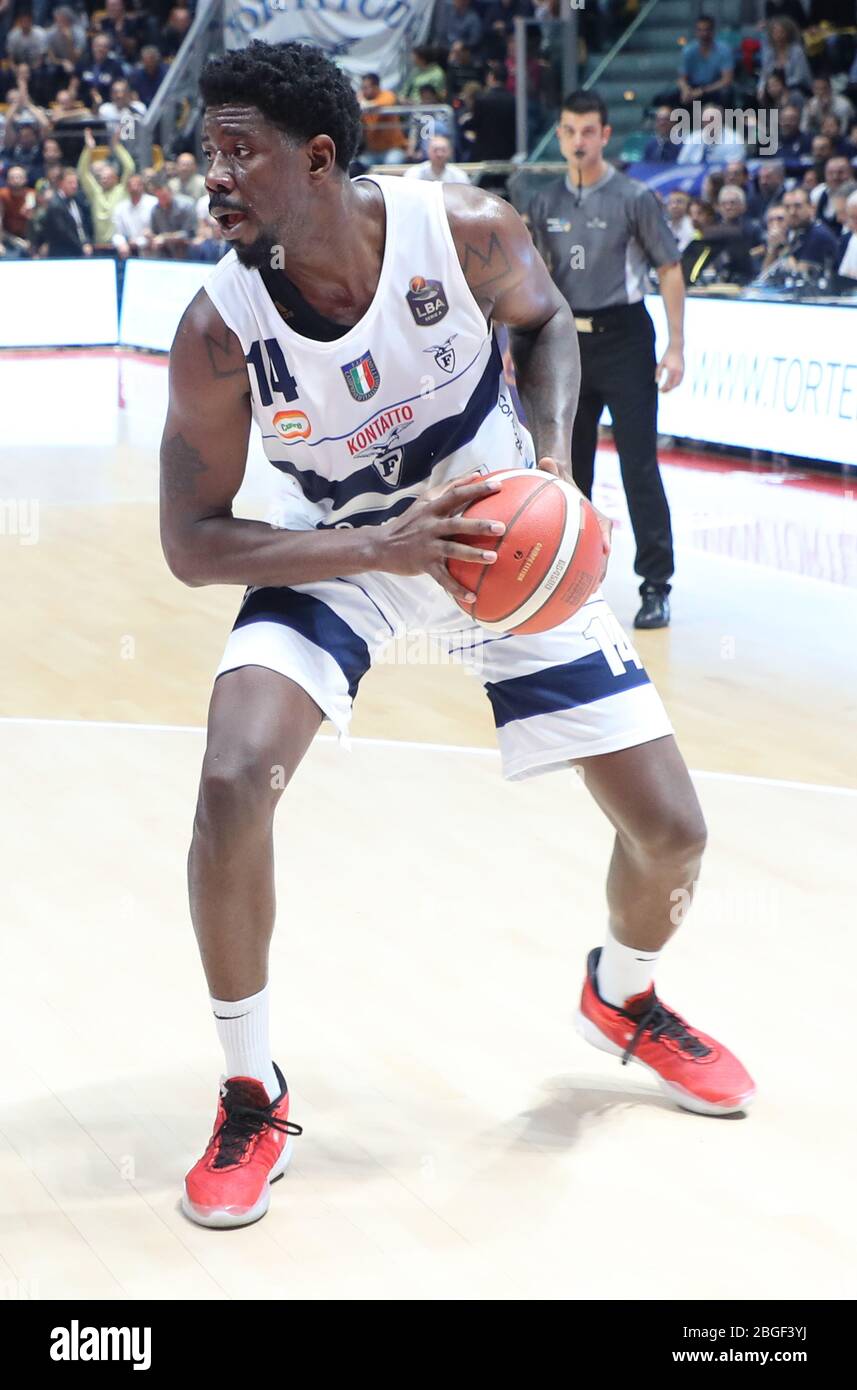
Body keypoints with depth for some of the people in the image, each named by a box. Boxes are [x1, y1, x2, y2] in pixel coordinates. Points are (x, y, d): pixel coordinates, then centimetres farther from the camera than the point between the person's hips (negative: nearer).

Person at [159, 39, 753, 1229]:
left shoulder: (468, 231, -24)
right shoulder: (221, 328, -25)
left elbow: (544, 322, 0)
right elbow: (193, 543, -20)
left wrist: (553, 455, -17)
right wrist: (381, 548, -33)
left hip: (503, 537, 2)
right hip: (340, 550, -1)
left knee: (671, 831, 0)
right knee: (234, 784, -28)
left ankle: (623, 997, 37)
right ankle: (253, 1100, -5)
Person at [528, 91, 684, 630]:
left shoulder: (634, 197, -6)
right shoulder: (547, 203, 7)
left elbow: (670, 270, -5)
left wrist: (676, 347, -11)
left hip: (623, 337, -5)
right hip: (567, 339, 5)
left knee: (639, 465, -7)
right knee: (568, 464, 10)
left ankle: (656, 585, -2)